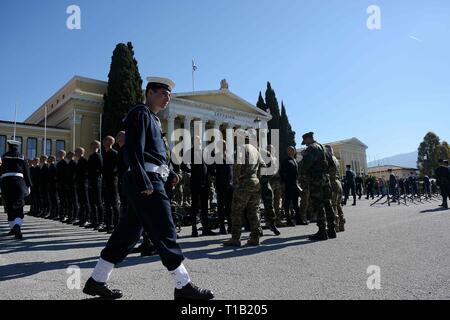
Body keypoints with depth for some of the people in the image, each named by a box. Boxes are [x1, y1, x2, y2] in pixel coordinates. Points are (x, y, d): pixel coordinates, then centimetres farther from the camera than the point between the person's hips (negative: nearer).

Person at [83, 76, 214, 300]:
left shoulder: (152, 118, 23)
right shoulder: (140, 113, -7)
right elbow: (133, 151, -18)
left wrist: (169, 173, 13)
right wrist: (144, 184, -22)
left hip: (149, 183, 10)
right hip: (145, 183, -10)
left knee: (128, 232, 13)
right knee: (165, 233, -5)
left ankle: (96, 281, 23)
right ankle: (183, 287, 6)